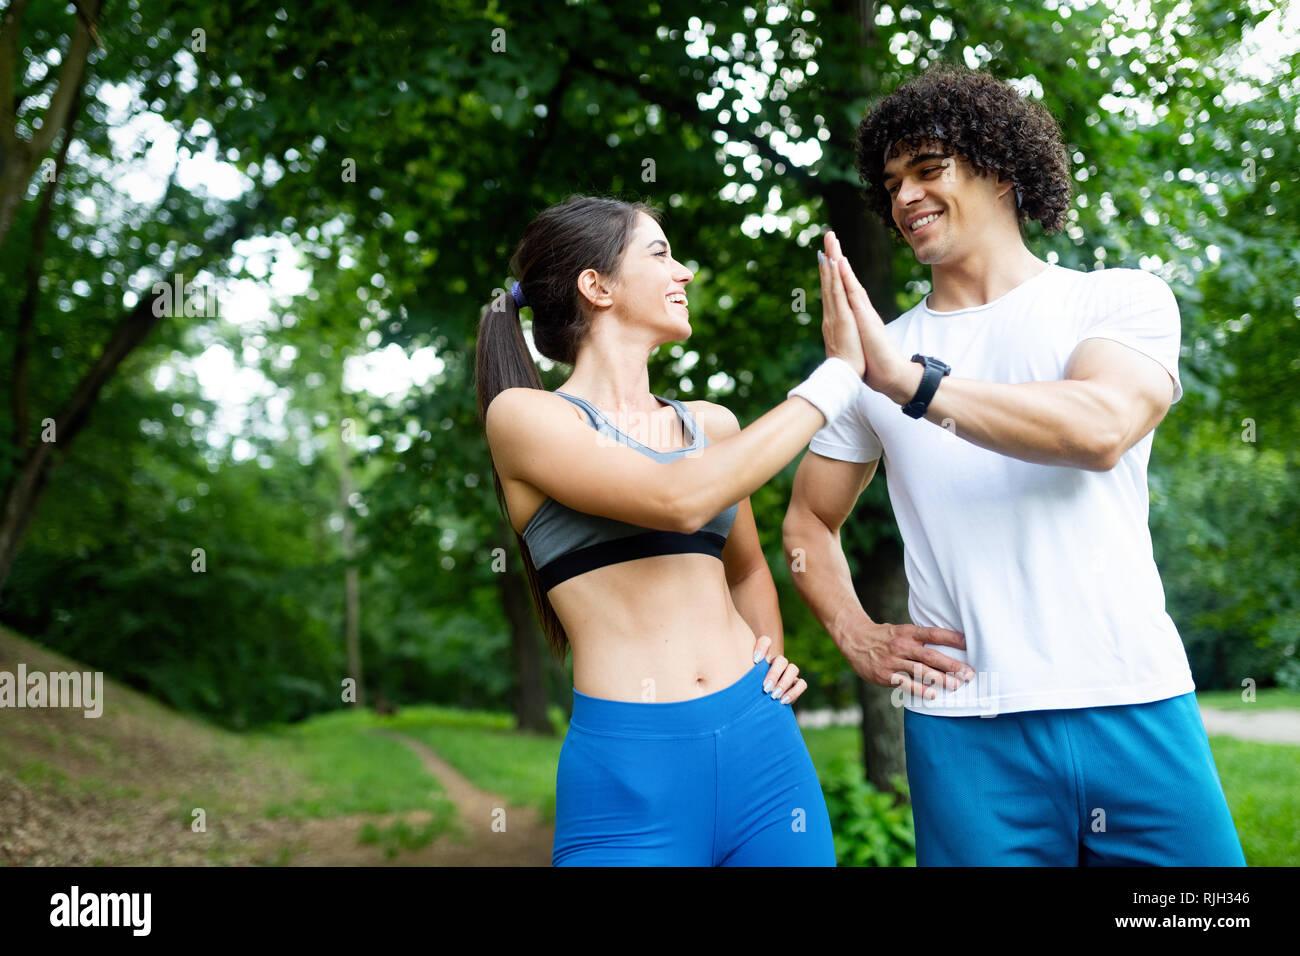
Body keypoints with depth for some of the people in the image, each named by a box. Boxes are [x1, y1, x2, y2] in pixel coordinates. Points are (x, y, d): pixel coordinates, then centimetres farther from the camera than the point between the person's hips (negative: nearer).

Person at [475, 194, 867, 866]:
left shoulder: (712, 424, 12)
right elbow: (681, 502, -19)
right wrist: (838, 372, -12)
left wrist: (772, 655, 8)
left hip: (761, 744, 5)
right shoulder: (521, 415, -5)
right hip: (627, 772, -5)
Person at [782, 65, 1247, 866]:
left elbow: (1101, 428, -17)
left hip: (1136, 708, -1)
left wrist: (908, 380, -18)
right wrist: (858, 638, 3)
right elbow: (809, 520, 18)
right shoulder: (872, 352, 11)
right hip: (965, 728, 1)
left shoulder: (1122, 300, 4)